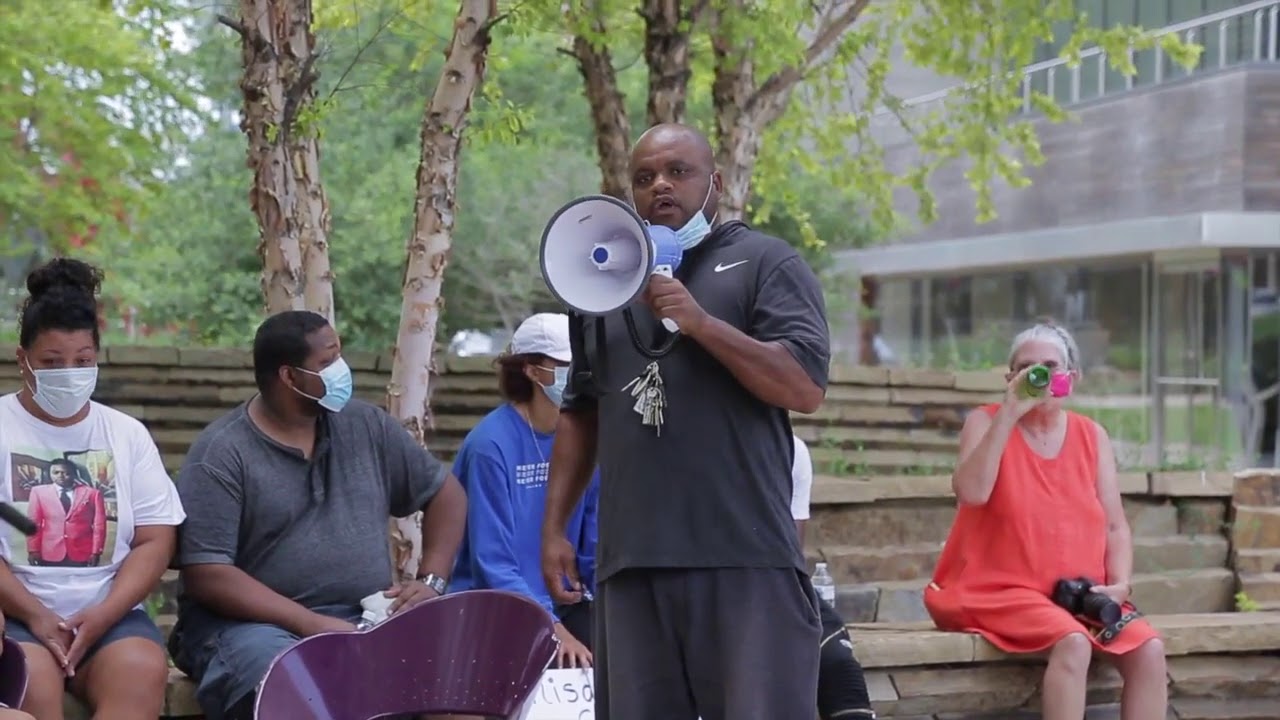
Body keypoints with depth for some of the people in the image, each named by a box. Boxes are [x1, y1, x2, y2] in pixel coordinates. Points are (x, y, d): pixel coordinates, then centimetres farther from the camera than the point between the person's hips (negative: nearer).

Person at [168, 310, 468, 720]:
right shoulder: (221, 455, -7)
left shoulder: (365, 426, 10)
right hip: (255, 623, -4)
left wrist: (431, 581, 2)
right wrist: (312, 625, -20)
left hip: (365, 620, 5)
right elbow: (207, 575, -14)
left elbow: (445, 492, 19)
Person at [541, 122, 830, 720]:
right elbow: (579, 414, 22)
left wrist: (701, 322, -14)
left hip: (745, 558, -4)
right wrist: (554, 527, 14)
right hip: (630, 560, 5)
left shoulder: (766, 263, 5)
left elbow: (805, 388, -7)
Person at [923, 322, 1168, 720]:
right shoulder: (987, 421, 1)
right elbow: (971, 493, -19)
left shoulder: (1092, 436, 12)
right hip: (1001, 590, -5)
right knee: (1073, 642, -32)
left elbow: (1115, 527, 11)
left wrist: (1119, 585, -7)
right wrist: (1009, 414, -18)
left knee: (1149, 648, -20)